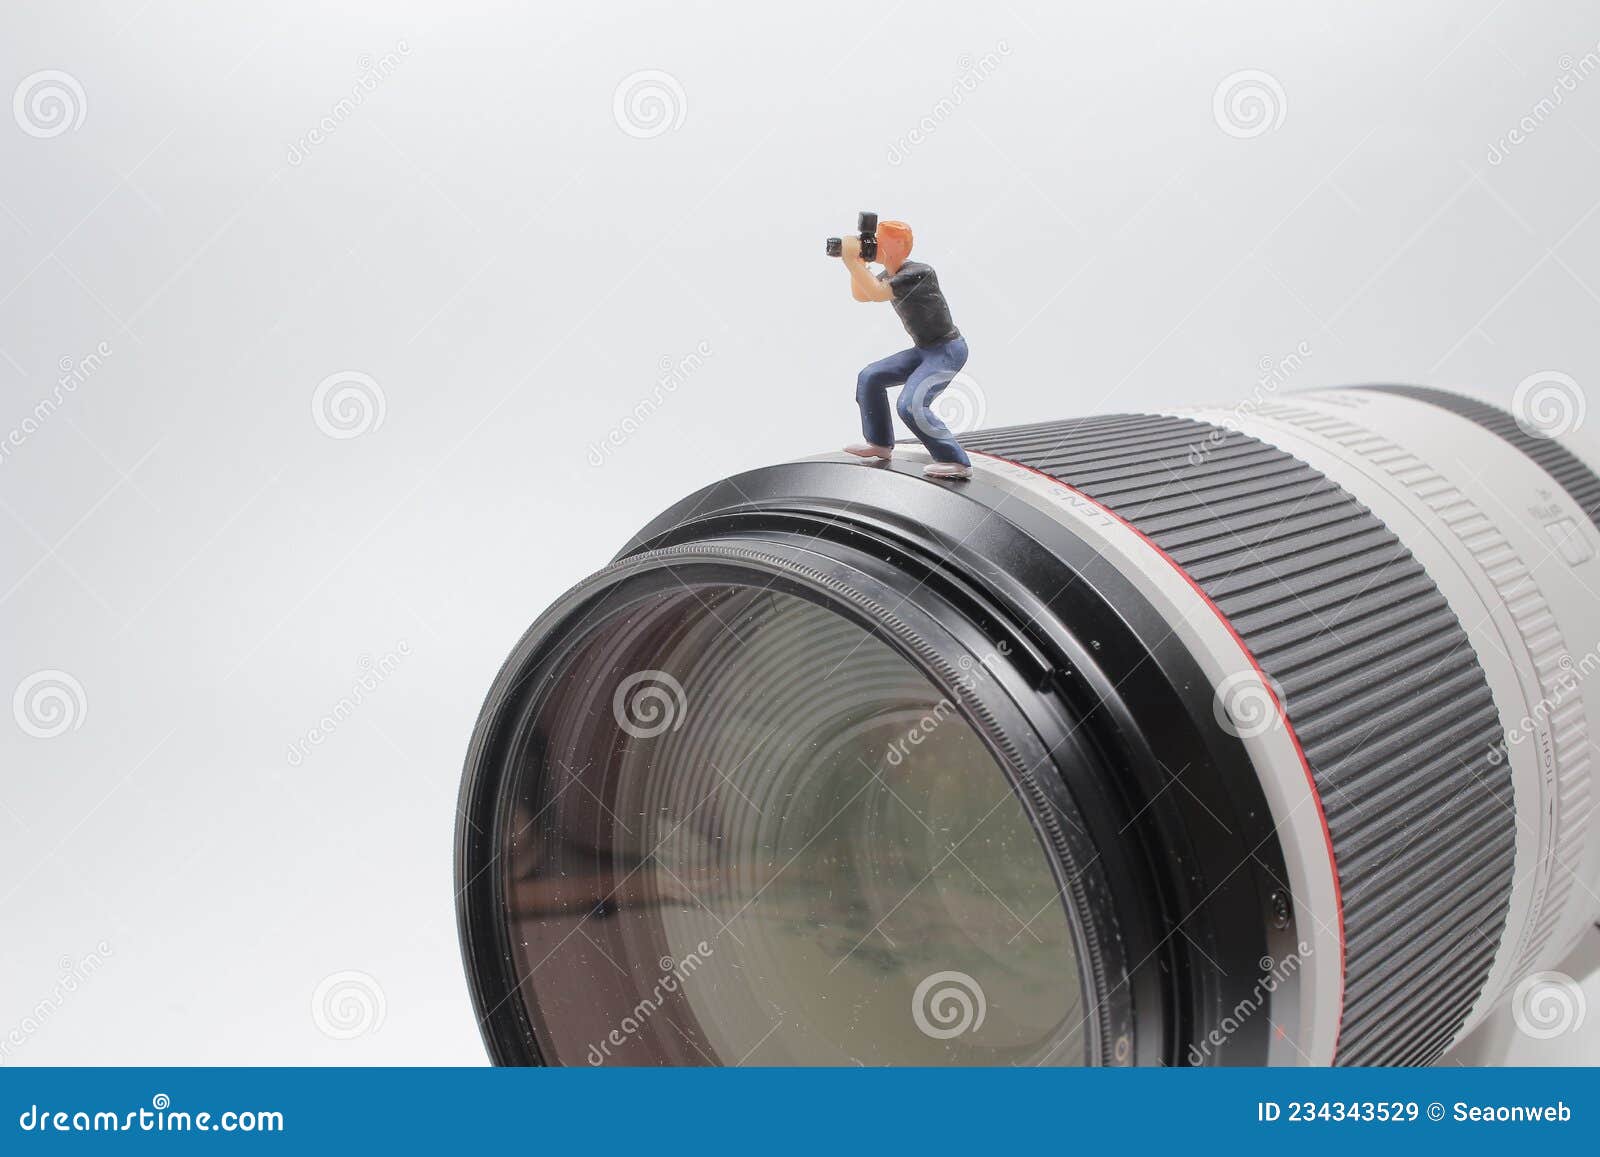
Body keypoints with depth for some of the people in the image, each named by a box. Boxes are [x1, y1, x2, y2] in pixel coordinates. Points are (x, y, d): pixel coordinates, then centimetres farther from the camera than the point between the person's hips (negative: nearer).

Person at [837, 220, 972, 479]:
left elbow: (876, 293, -34)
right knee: (869, 378, 8)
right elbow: (860, 295, 14)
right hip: (923, 350, 10)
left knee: (910, 405, -25)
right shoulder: (891, 274, 4)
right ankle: (880, 443, 21)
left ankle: (957, 463, -19)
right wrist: (857, 262, 0)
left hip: (948, 350, -9)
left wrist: (851, 260, -29)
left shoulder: (919, 273, -24)